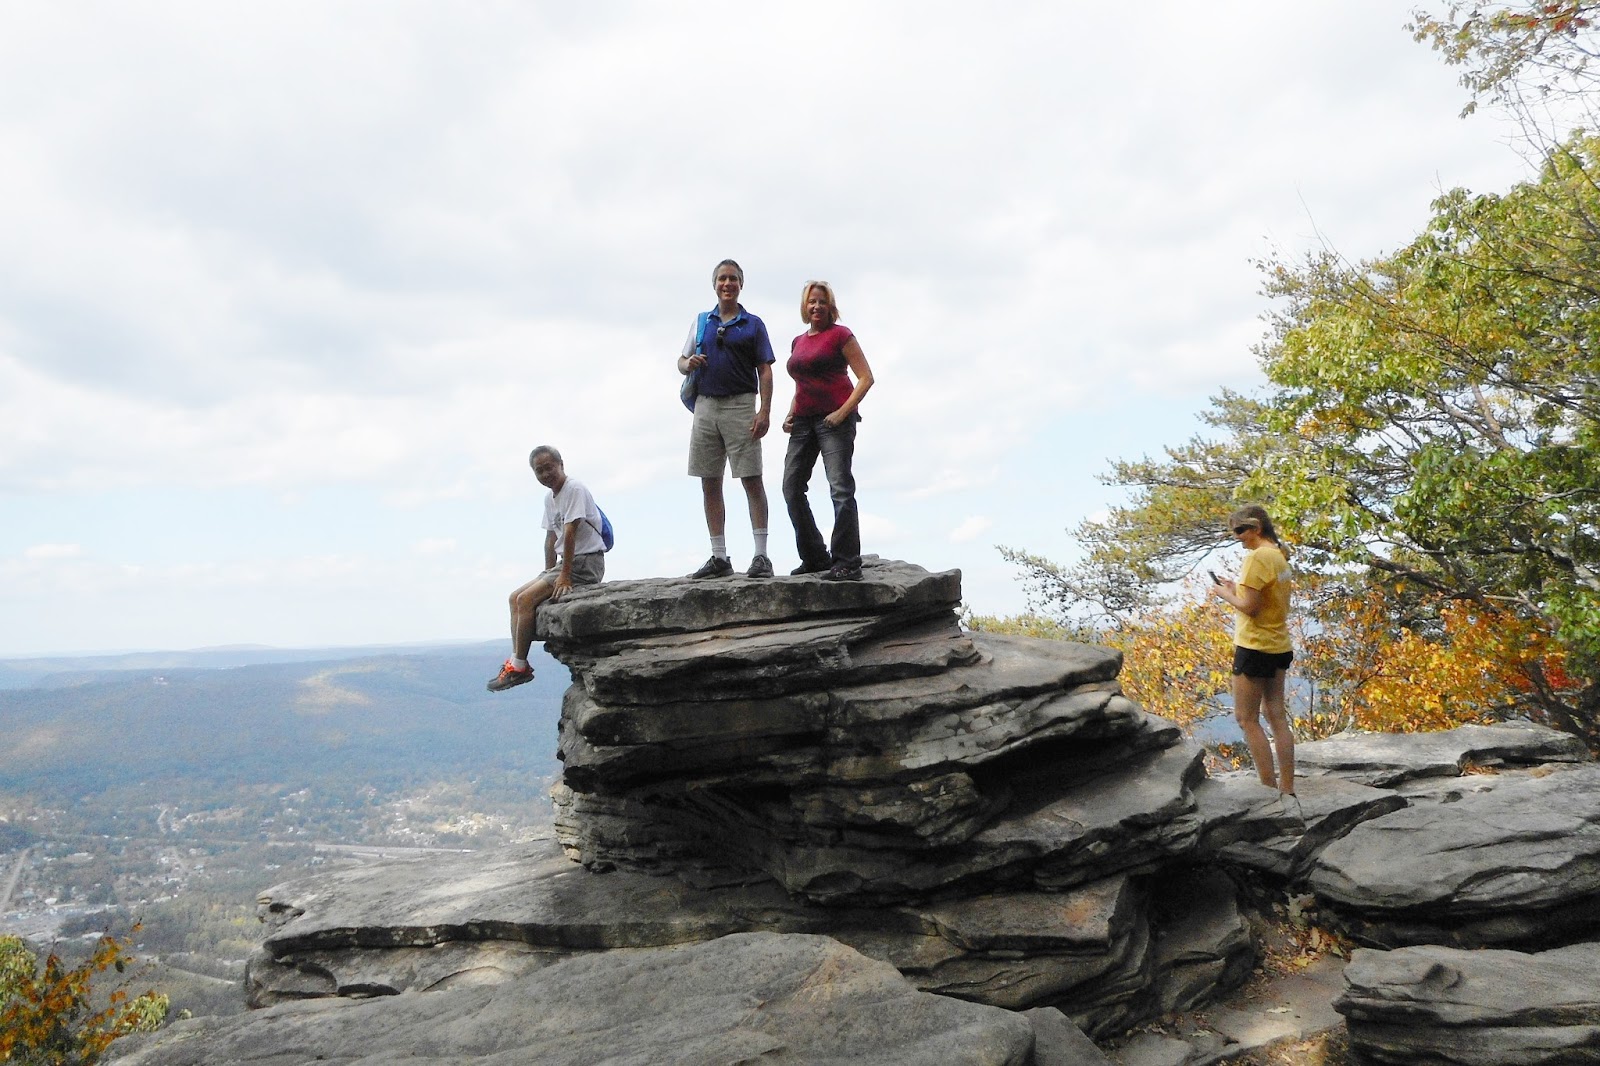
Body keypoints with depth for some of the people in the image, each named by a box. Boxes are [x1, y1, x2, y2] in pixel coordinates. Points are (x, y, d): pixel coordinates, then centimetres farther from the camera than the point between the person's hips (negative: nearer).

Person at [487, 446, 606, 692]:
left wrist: (564, 577, -25)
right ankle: (516, 662, 4)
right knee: (516, 598, 9)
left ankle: (518, 667, -11)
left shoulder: (574, 490, -14)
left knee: (526, 600, -18)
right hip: (566, 561, 10)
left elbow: (569, 534, -21)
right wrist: (549, 575, 10)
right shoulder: (550, 497, 15)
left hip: (585, 563, -10)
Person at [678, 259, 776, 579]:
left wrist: (765, 411, -11)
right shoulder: (701, 323, 17)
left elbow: (765, 372, 1)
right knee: (710, 484, 4)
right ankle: (719, 557, 11)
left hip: (740, 405, -4)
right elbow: (682, 362, 21)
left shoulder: (753, 324, 7)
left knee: (752, 480, -7)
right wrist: (688, 363, -3)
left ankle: (761, 555, -5)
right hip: (706, 405, 4)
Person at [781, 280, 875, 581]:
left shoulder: (840, 335, -1)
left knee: (841, 488, -13)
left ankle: (848, 564, -12)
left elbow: (866, 378, -6)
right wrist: (790, 415, 12)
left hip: (835, 418, -7)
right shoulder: (798, 342, 19)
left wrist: (844, 412, -16)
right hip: (803, 421, 8)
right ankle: (815, 557, 14)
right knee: (791, 487, 4)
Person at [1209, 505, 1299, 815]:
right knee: (1276, 716, 11)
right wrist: (1236, 589, 9)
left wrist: (1226, 595, -3)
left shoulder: (1257, 558, -18)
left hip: (1255, 648, -9)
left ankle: (1270, 789, 0)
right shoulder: (1279, 556, 10)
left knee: (1247, 718, 0)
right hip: (1279, 646, 9)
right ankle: (1287, 794, 14)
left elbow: (1249, 606, -20)